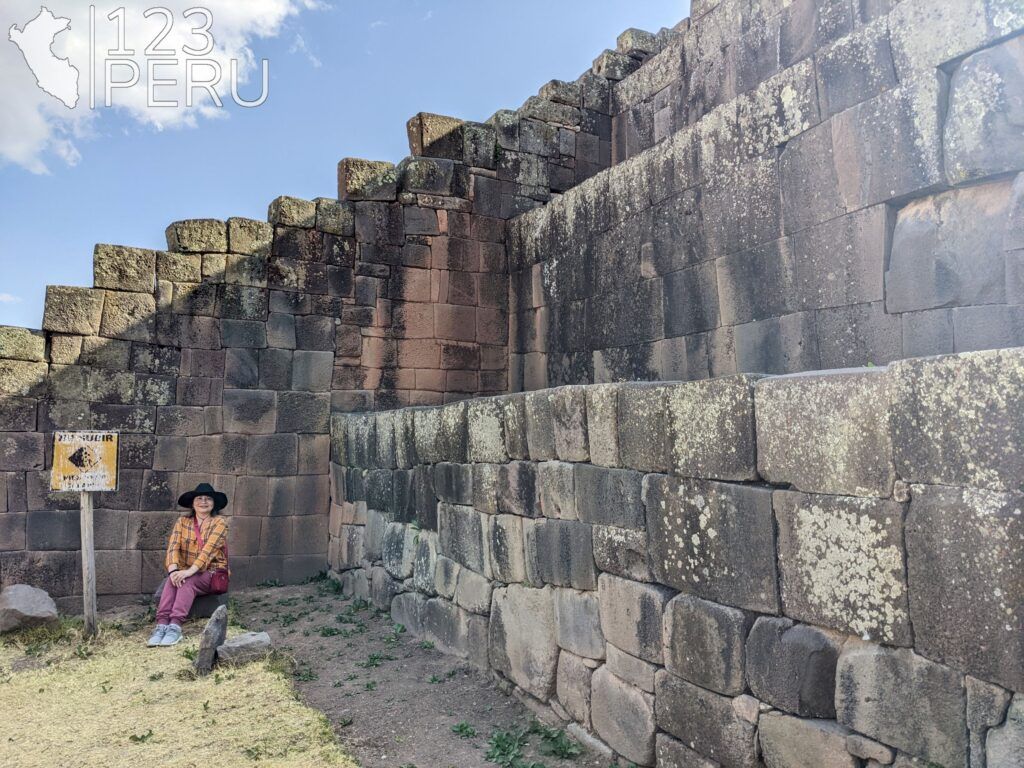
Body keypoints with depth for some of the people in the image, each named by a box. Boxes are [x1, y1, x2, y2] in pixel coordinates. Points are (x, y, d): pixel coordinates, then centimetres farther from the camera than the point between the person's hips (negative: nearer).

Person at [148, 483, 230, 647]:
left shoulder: (219, 522, -5)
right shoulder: (182, 521, 7)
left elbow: (209, 549, -19)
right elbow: (173, 547, -8)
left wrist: (190, 571, -32)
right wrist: (173, 570, -27)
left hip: (214, 574, -3)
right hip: (188, 572, 3)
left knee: (188, 582, -32)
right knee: (173, 580, -29)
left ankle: (175, 626, -42)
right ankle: (161, 625, -38)